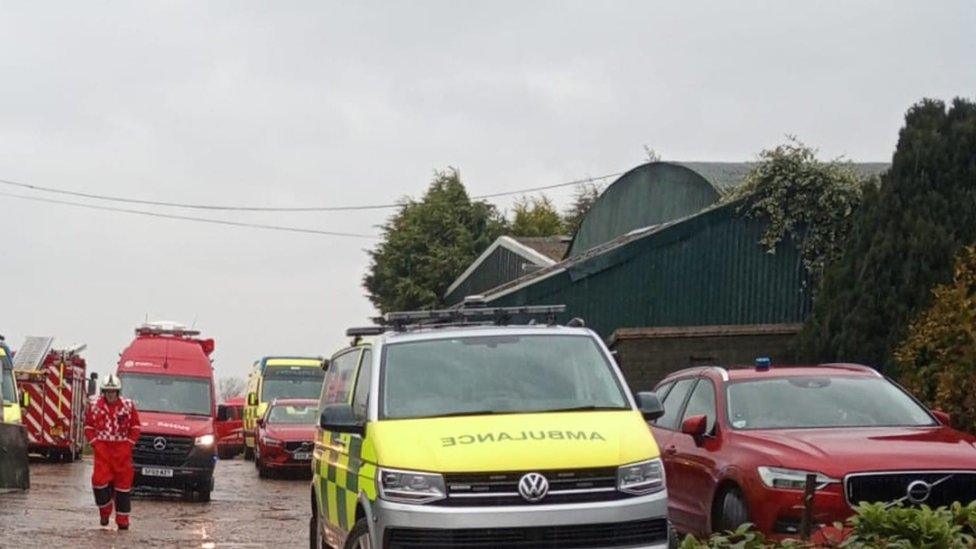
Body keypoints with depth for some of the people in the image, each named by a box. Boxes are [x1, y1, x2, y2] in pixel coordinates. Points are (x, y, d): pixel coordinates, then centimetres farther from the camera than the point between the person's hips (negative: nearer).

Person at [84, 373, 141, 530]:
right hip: (102, 448, 0)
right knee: (99, 480, -11)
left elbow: (135, 427, 7)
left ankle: (122, 520, 10)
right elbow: (88, 426, 11)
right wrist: (94, 442, 0)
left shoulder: (128, 406, 0)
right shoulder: (96, 406, 2)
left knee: (123, 482, 2)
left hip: (122, 449, 0)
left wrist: (130, 444, -1)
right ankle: (105, 511, 14)